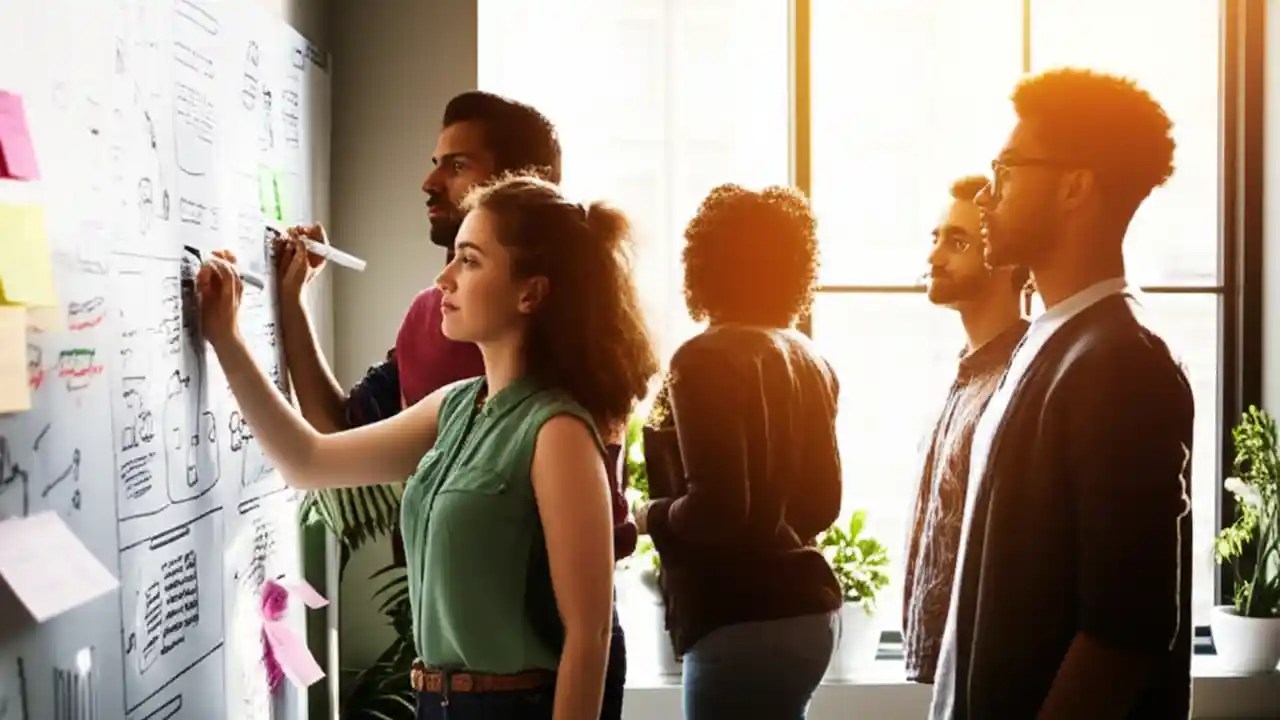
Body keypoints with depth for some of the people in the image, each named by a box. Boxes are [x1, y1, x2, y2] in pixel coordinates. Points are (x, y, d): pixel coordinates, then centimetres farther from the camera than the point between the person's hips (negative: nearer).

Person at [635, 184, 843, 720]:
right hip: (803, 608, 9)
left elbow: (714, 510, -21)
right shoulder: (810, 361, 10)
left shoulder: (707, 359, -13)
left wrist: (647, 516, -3)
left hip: (743, 622, -8)